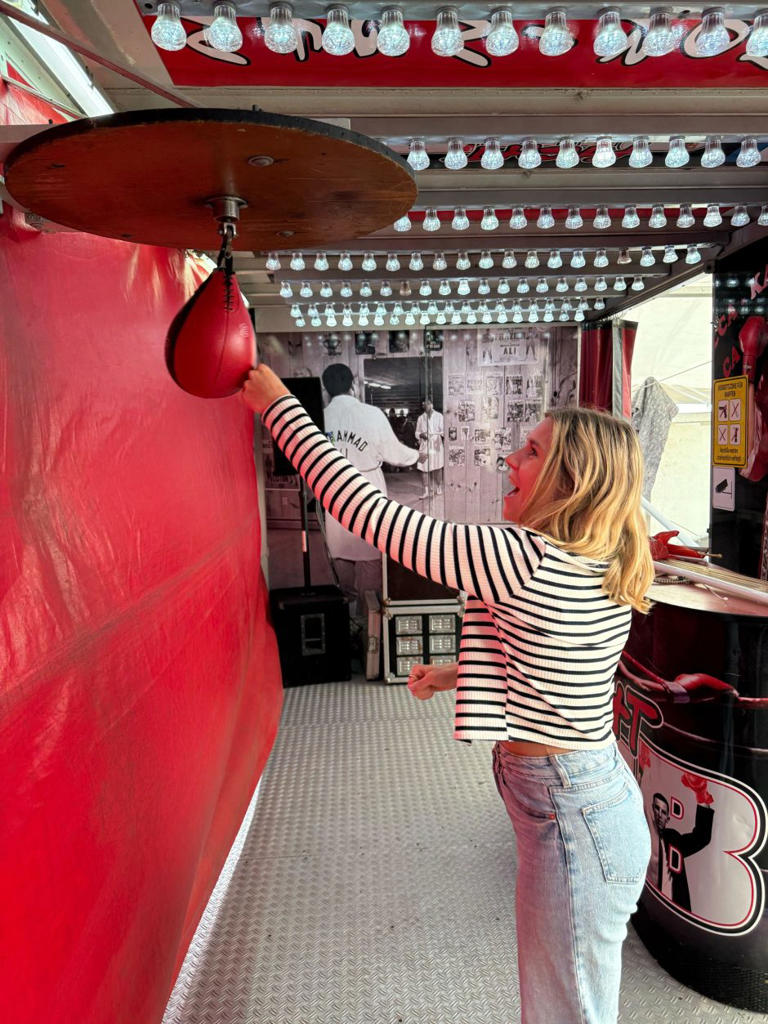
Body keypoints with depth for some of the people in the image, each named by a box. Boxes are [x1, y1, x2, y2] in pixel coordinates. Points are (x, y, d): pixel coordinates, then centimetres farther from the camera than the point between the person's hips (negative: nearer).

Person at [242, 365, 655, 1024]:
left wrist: (277, 403, -16)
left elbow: (367, 512, -27)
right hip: (596, 797, 9)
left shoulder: (527, 558, -30)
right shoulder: (597, 569, -1)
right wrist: (458, 675, 14)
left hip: (571, 817, -9)